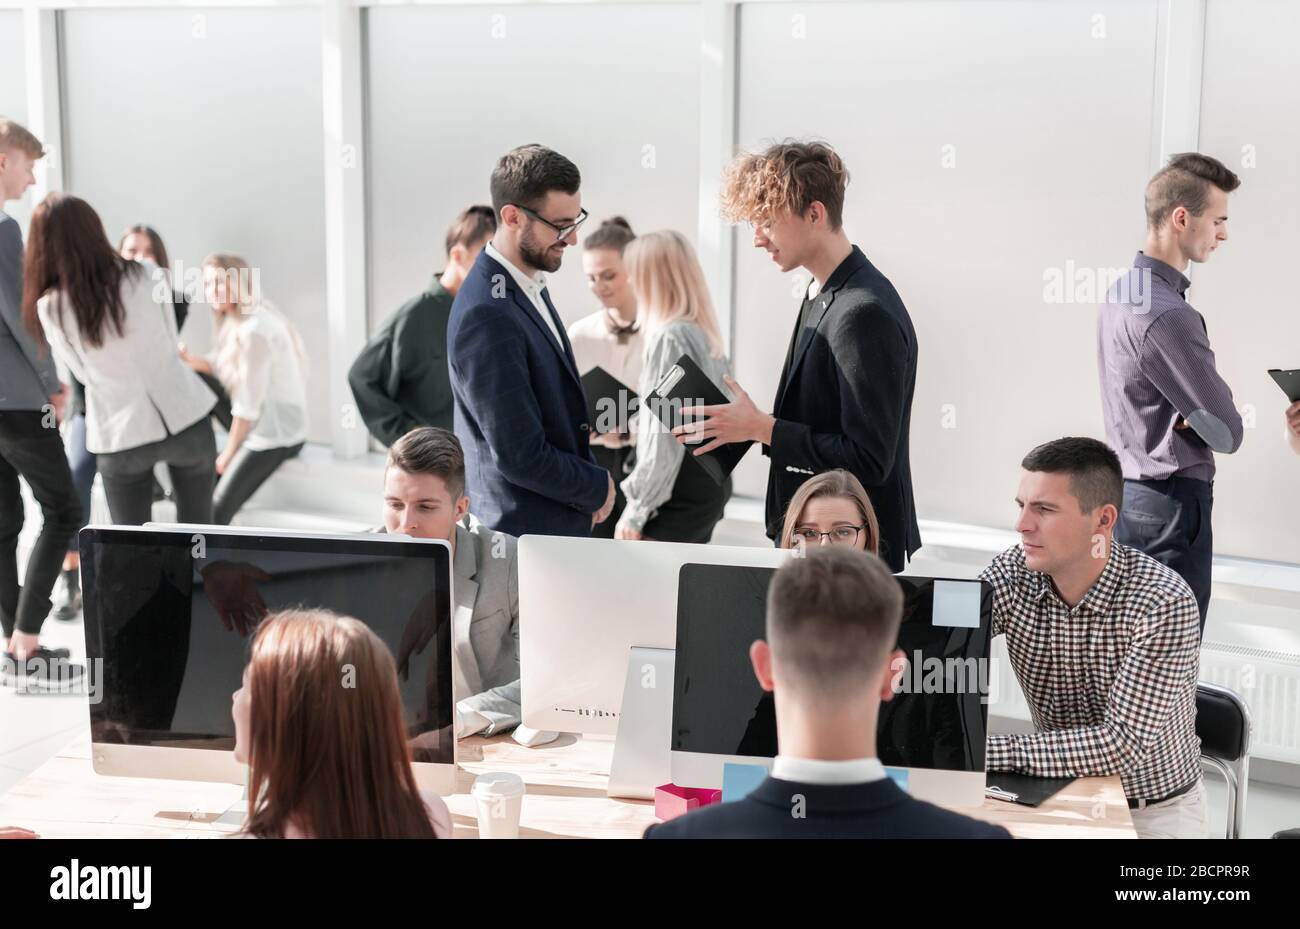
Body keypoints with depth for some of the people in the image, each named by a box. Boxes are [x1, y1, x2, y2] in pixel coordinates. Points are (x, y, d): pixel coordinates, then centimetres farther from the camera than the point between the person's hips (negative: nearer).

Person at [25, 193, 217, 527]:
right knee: (197, 531, 16)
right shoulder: (145, 275, -6)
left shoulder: (51, 307, -7)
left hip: (121, 435, 0)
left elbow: (82, 372, 5)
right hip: (184, 417, 1)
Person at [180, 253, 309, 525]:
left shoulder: (253, 330, -19)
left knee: (218, 512, -8)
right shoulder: (238, 321, 12)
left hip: (274, 433, -10)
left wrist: (228, 453, -8)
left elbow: (248, 404, -17)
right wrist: (191, 360, -7)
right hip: (273, 428, 10)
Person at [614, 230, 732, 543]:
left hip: (682, 492, -9)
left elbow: (664, 435, -18)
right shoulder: (705, 333, 11)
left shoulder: (669, 336, -15)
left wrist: (635, 512, -14)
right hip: (712, 484, 9)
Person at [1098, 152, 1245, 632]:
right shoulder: (1168, 315, -22)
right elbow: (1227, 433, -17)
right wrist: (1195, 418, 3)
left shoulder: (1121, 292, 9)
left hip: (1127, 493, 10)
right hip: (1170, 503, -10)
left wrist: (1191, 413, -3)